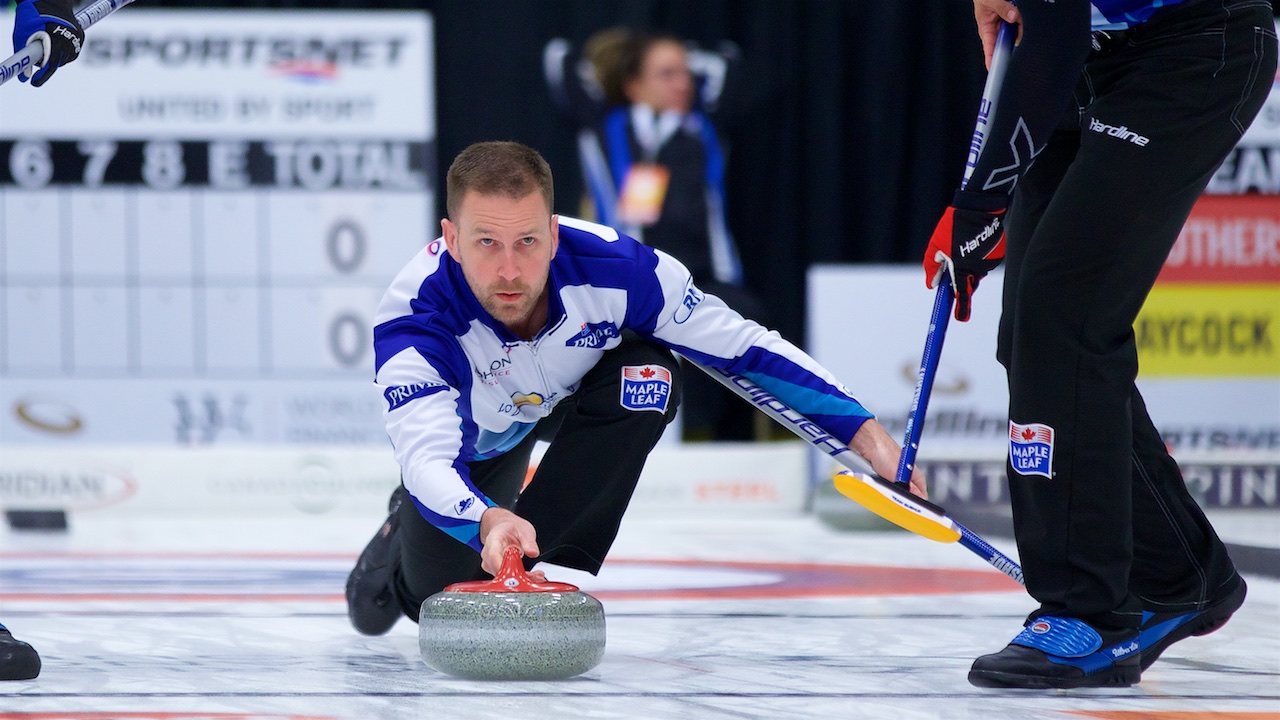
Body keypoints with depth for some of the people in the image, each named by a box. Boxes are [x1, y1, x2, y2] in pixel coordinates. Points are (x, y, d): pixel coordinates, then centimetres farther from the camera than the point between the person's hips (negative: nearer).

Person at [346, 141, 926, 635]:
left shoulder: (611, 267, -38)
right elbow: (427, 460, -53)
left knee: (646, 373, -31)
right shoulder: (412, 318, -42)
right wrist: (489, 522, -76)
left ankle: (555, 574, -19)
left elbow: (743, 347, -27)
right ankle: (407, 532, 28)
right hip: (474, 433, -1)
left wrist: (865, 434, -30)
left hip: (574, 399, 1)